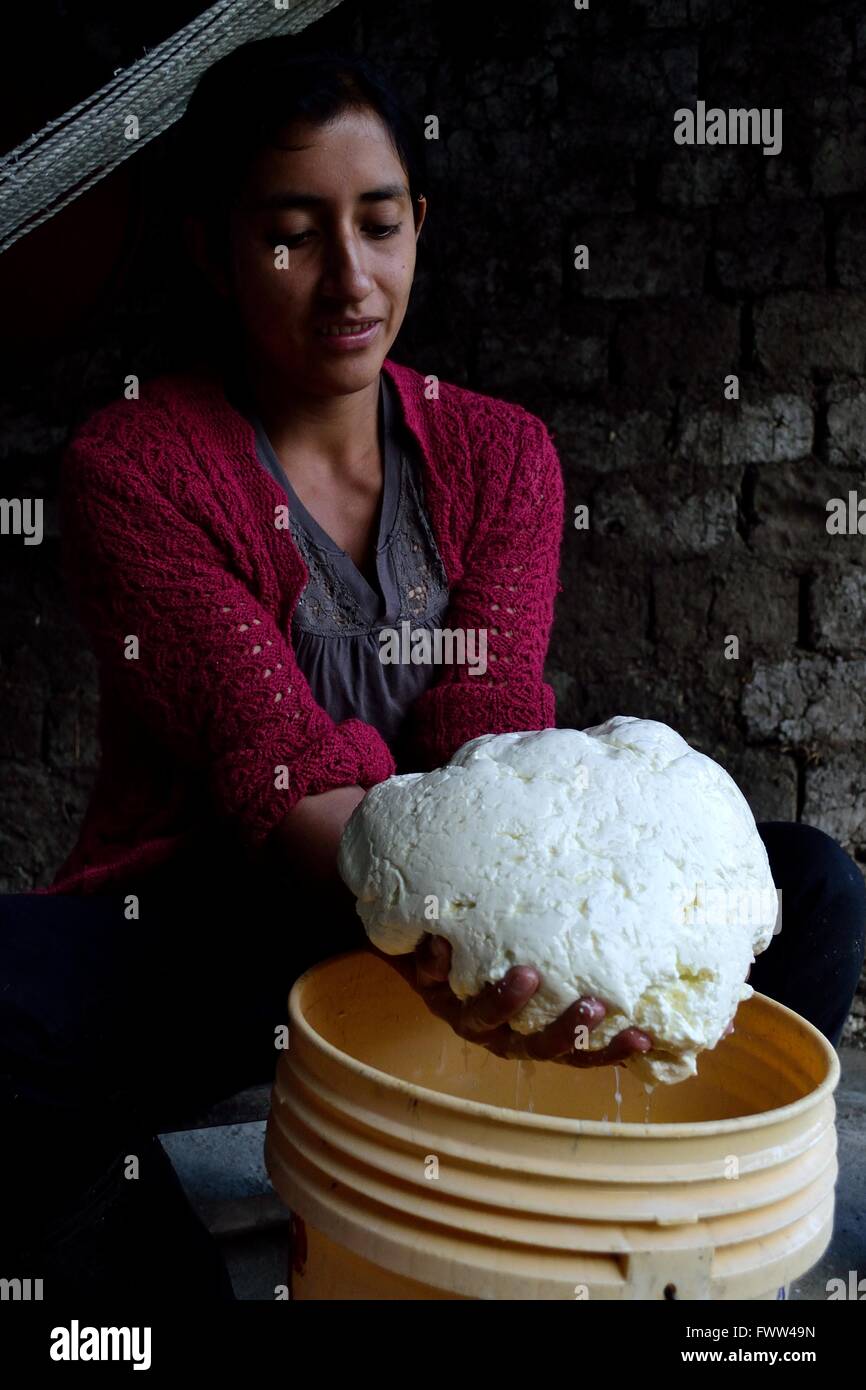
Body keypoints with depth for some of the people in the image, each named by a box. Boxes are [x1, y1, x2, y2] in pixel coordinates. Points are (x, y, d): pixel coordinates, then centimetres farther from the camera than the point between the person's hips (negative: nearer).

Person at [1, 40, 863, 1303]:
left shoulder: (502, 454, 5)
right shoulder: (131, 469, -8)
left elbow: (489, 724, -10)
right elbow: (284, 763, -21)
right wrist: (443, 939, -40)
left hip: (452, 918, 4)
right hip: (205, 939, -2)